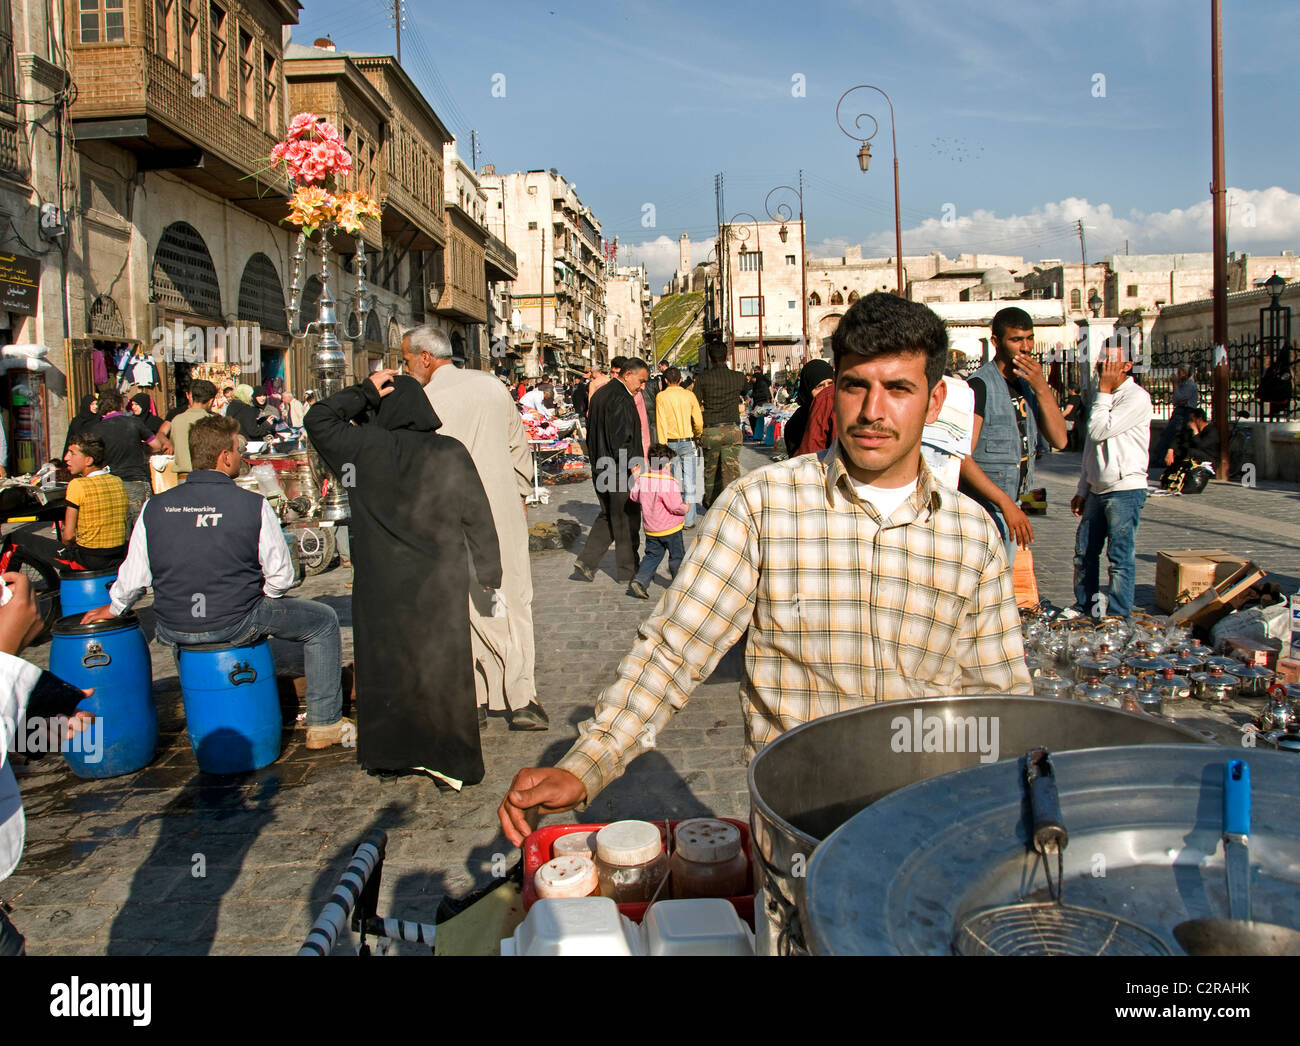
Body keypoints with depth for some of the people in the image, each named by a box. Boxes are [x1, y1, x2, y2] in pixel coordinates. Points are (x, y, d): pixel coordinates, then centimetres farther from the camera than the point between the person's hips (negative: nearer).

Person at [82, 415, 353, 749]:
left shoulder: (154, 506, -4)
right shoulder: (253, 505, -13)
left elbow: (133, 578, 2)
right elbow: (280, 576, -11)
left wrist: (113, 608, 24)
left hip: (172, 629, 5)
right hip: (237, 624, -4)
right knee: (323, 620, 16)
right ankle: (325, 724, 19)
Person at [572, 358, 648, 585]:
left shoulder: (601, 394, 11)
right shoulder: (622, 399, -19)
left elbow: (590, 434, 17)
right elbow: (622, 440, -24)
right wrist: (634, 469, -18)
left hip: (600, 469, 9)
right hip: (620, 471, -9)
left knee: (608, 517, 20)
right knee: (626, 522, 5)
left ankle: (586, 562, 13)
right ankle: (627, 572, 16)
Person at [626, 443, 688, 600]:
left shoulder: (642, 479, -4)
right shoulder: (670, 482, -22)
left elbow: (634, 496, 8)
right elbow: (676, 507, -20)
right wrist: (685, 509, 1)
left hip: (650, 529, 5)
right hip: (670, 528, -5)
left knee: (652, 555, 14)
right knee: (677, 556, 13)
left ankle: (639, 580, -2)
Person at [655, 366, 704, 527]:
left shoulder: (661, 396, -3)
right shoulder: (689, 395, 0)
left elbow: (661, 423, -7)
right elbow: (698, 421, 0)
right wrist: (698, 436, 19)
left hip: (670, 442, 0)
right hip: (687, 441, 0)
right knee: (689, 482, 2)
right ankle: (688, 520, 1)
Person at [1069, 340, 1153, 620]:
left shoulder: (1137, 397, -10)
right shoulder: (1105, 397, 17)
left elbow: (1099, 431, -19)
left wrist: (1104, 391, -10)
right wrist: (1082, 491, 17)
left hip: (1125, 490, -8)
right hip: (1097, 490, 8)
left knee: (1120, 557, -3)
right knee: (1084, 551, 11)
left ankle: (1118, 617, 5)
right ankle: (1084, 607, 24)